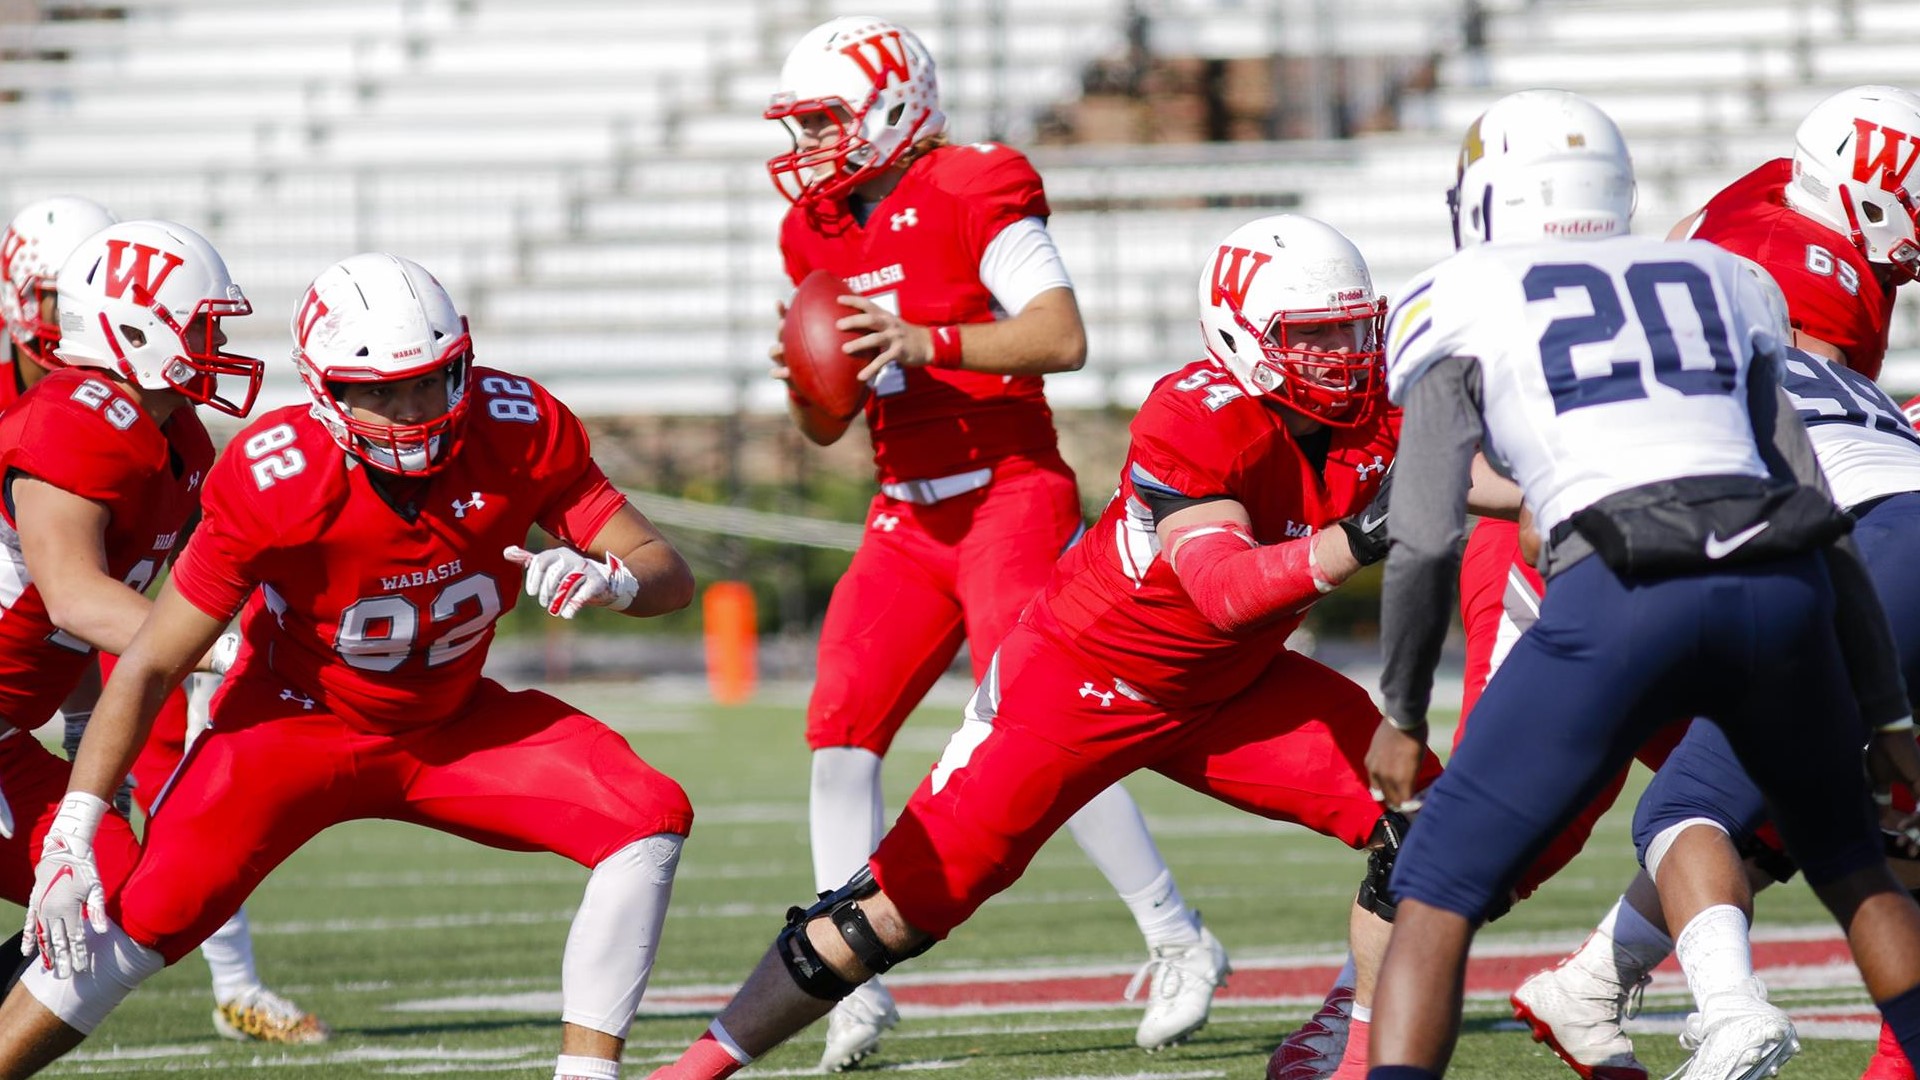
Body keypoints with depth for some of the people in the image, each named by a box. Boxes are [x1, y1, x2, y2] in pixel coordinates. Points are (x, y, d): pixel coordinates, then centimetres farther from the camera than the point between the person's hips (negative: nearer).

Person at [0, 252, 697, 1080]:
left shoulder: (519, 430, -20)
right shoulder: (272, 482, -29)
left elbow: (670, 575, -14)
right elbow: (151, 666, -23)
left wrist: (607, 578, -40)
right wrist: (72, 833, -29)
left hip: (451, 726, 4)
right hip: (298, 724, -4)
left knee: (648, 823, -16)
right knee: (149, 915, -21)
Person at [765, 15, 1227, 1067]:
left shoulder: (970, 195, -12)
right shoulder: (821, 231, 12)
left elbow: (1062, 337, -22)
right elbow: (827, 426, 17)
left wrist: (924, 341, -30)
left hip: (1010, 497, -7)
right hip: (909, 519, 7)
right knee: (838, 729, -5)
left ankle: (1178, 943, -3)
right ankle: (853, 987, -1)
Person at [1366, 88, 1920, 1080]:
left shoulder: (1465, 303, 14)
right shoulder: (1715, 282, 25)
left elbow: (1425, 542, 5)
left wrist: (1403, 719, 17)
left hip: (1622, 594, -4)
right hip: (1779, 585, 4)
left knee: (1439, 894, 6)